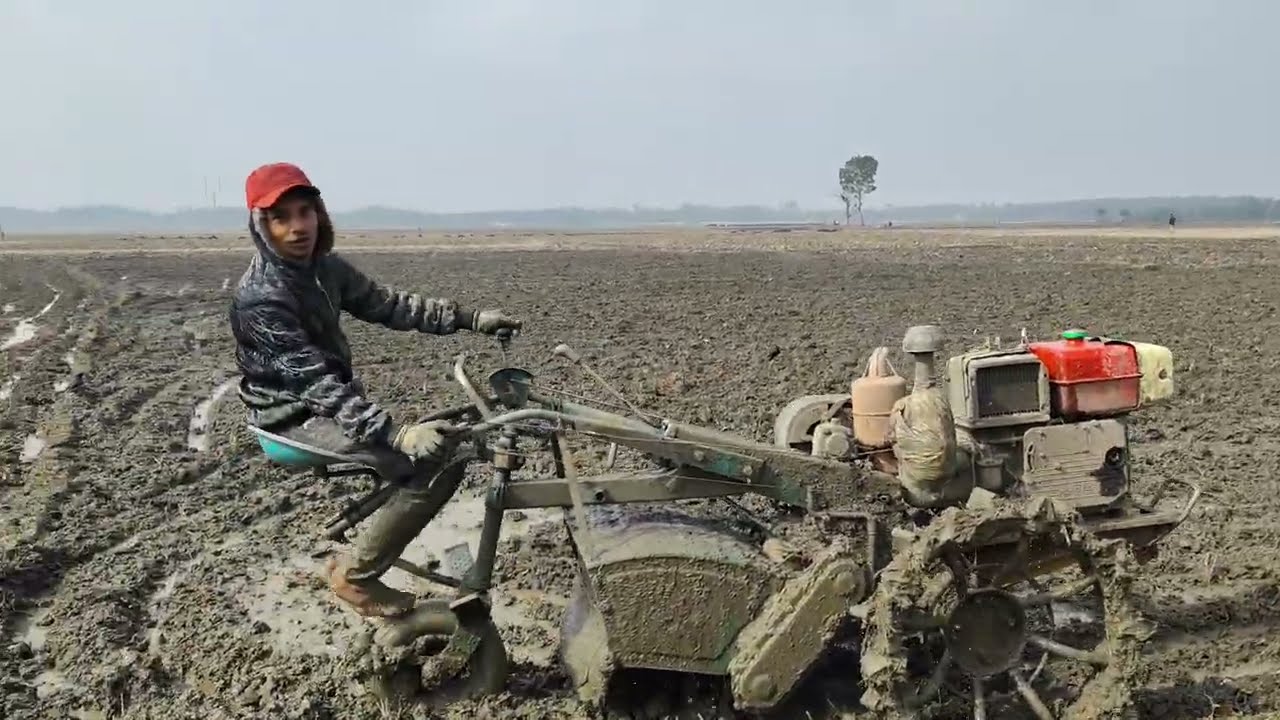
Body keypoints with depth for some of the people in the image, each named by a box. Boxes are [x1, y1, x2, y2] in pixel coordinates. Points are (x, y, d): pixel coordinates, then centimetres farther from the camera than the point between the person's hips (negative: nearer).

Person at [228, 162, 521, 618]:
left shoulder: (326, 268, 1)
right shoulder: (260, 298, -25)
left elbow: (388, 305, 5)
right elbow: (314, 379, -32)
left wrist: (469, 319, -3)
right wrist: (396, 433, -40)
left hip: (335, 402, 9)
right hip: (295, 417, -8)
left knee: (447, 444, 3)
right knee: (434, 460, -21)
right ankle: (354, 577, -7)